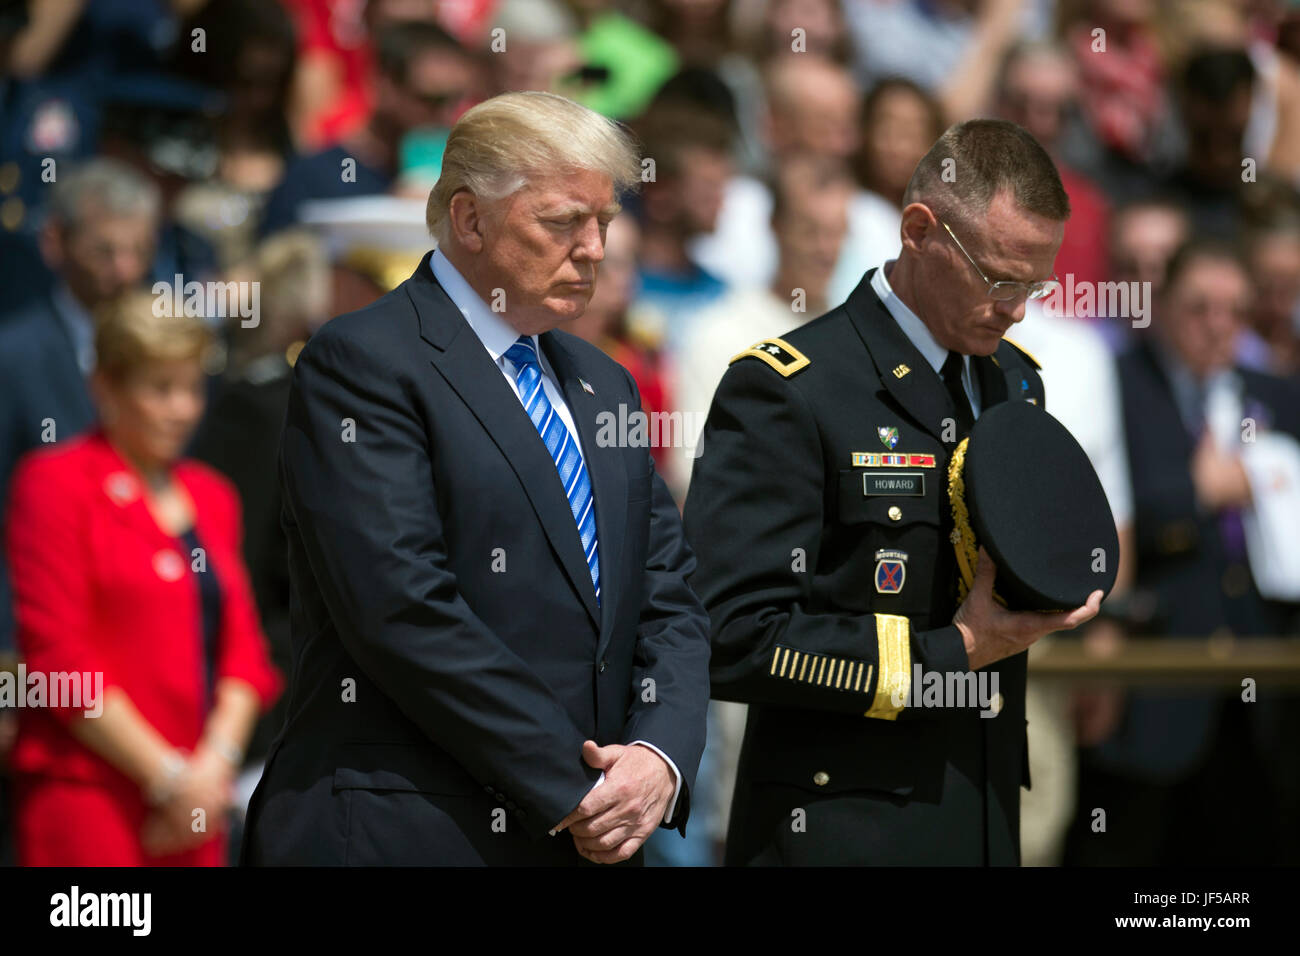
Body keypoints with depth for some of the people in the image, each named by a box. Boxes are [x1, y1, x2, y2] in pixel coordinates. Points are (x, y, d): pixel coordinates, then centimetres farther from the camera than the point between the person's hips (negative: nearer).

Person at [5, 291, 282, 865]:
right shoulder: (55, 483, -2)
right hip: (87, 794, -6)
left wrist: (216, 762, -1)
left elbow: (243, 646, 17)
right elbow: (57, 656, -8)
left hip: (193, 813, 6)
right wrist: (166, 775, -10)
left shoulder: (210, 496, 18)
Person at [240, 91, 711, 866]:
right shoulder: (361, 361, -6)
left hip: (585, 836, 7)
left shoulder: (602, 386, 18)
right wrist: (572, 791, -16)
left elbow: (670, 600, 14)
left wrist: (661, 758, -7)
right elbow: (402, 610, -16)